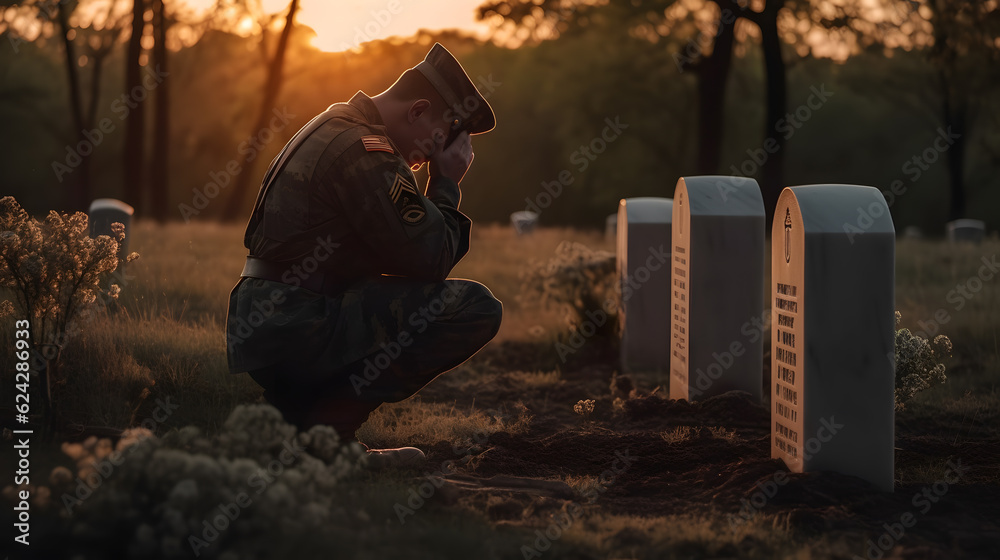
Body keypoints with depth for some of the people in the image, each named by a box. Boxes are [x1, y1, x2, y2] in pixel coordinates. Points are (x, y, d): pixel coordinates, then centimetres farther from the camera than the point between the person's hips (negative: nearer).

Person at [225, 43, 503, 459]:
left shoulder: (331, 129, 20)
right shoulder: (366, 152, -14)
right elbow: (428, 261, -14)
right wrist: (447, 184, -2)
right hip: (300, 328, -10)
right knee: (476, 308, -16)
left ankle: (287, 413, 16)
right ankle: (327, 421, -12)